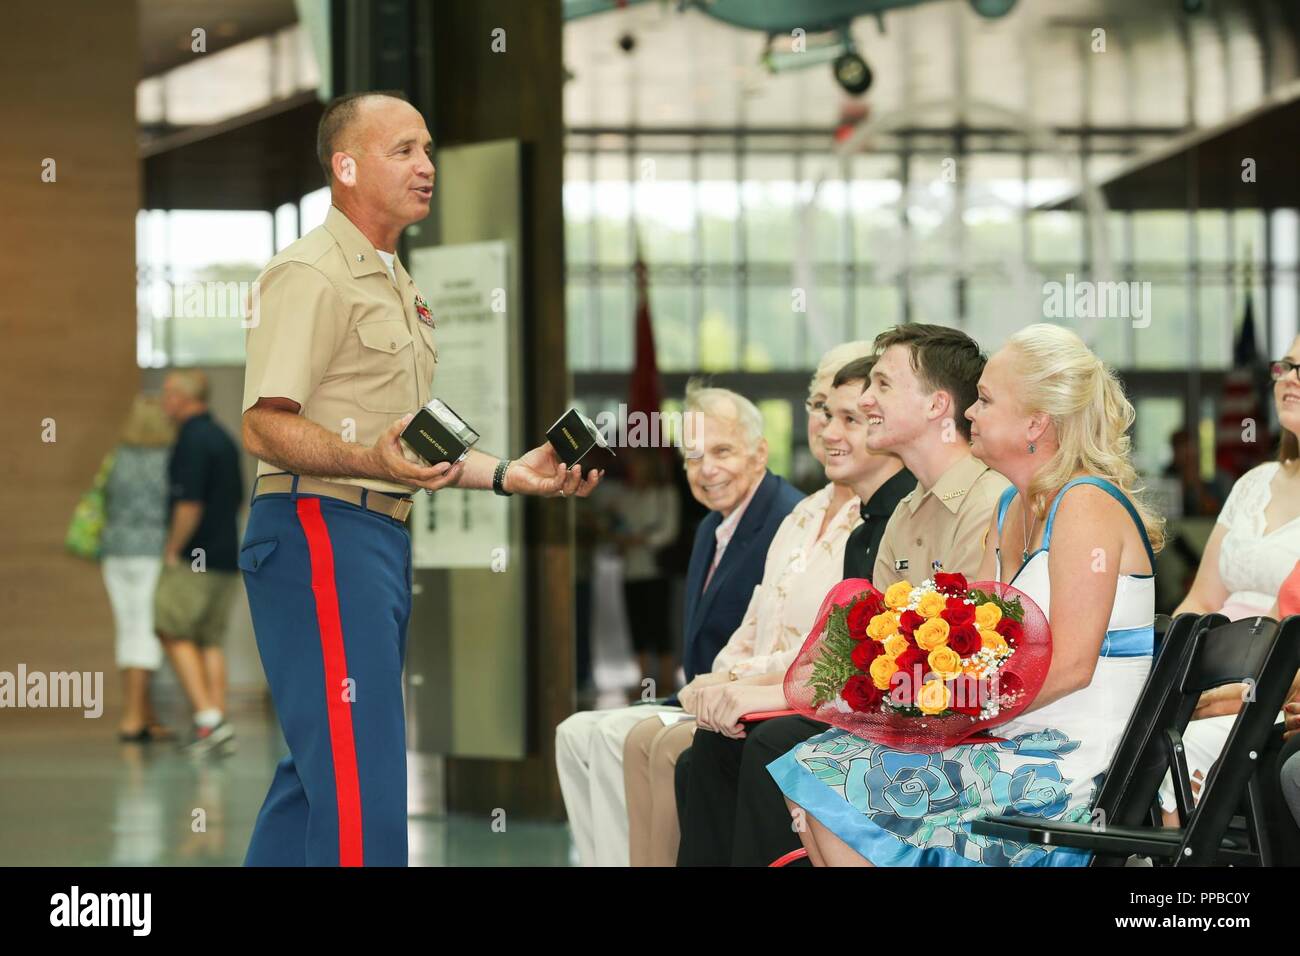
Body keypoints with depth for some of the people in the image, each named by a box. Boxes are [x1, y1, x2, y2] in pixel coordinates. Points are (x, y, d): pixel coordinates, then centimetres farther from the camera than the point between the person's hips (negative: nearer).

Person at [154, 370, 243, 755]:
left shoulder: (193, 441, -15)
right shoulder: (223, 438, 15)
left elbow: (189, 504, -21)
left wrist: (172, 550, -12)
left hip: (193, 560, -9)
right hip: (226, 558, 9)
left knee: (174, 633, -4)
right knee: (211, 640, 11)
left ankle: (208, 717, -13)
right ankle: (218, 723, 7)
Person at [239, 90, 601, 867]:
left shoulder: (395, 285, 23)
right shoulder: (312, 273, -9)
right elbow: (266, 426, -18)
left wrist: (507, 475, 14)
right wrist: (374, 461, -32)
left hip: (384, 538, 10)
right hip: (320, 527, -10)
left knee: (325, 765, 12)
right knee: (359, 776, -14)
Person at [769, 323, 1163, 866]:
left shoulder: (1086, 506, -13)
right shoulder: (1011, 509, 17)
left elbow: (1069, 665, -20)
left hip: (1071, 762, -9)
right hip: (1017, 750, 9)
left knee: (831, 788, -17)